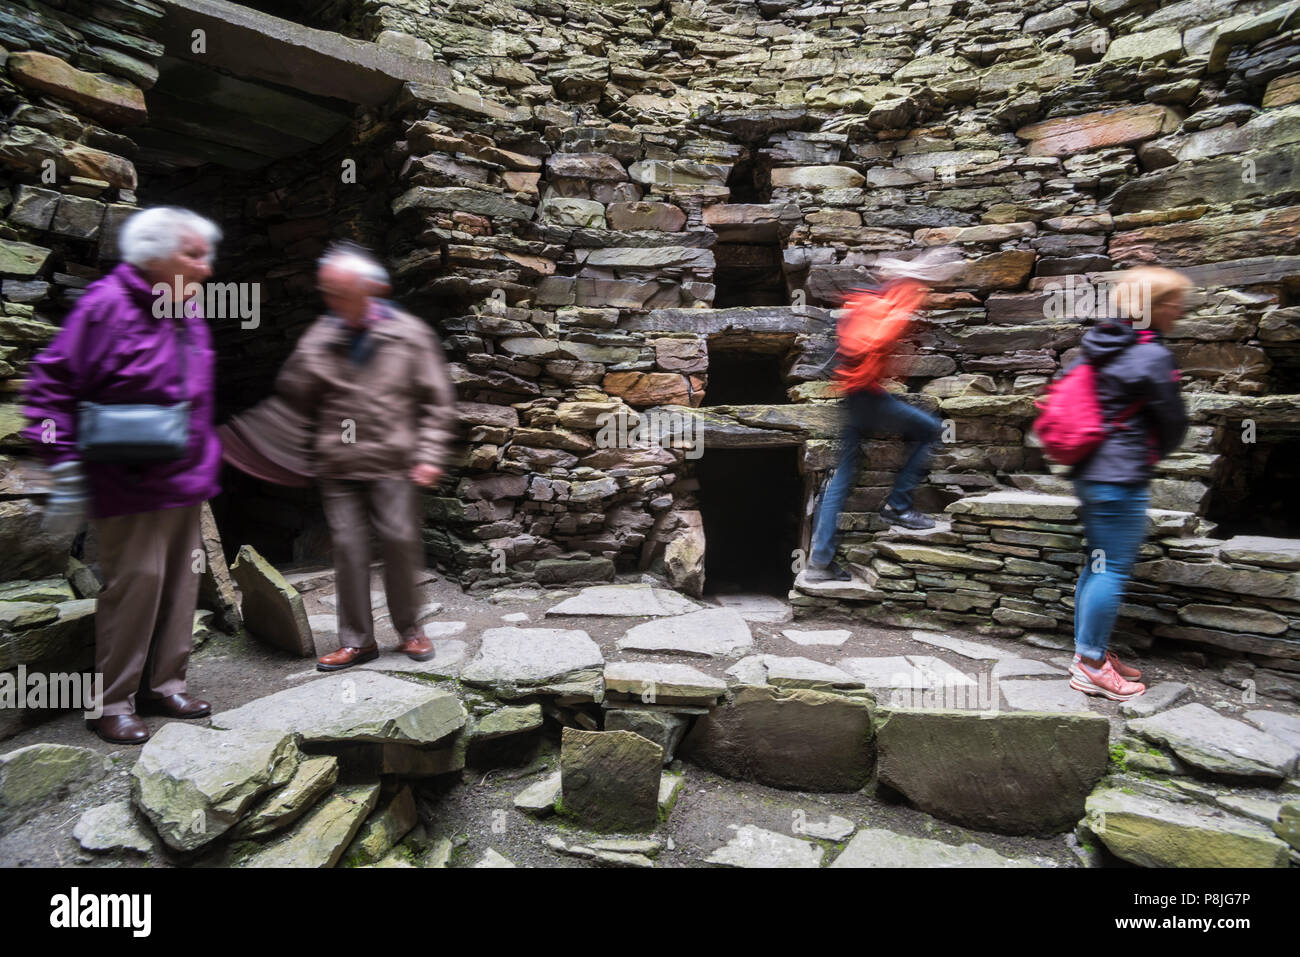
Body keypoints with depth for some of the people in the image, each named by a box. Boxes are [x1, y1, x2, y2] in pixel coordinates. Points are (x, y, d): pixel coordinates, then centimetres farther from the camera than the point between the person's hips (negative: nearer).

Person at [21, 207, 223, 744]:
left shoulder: (187, 314, 12)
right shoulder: (108, 306, -11)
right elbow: (53, 385, -11)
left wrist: (206, 462, 21)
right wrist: (66, 467, -14)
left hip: (185, 481, 8)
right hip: (130, 484, -7)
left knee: (179, 581, 11)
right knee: (135, 582, -5)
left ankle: (165, 684, 25)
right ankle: (113, 701, 12)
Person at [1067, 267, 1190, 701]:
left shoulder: (1100, 345, 10)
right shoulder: (1152, 356, -14)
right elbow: (1174, 424, -6)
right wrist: (1150, 456, 16)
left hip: (1090, 473, 9)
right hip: (1122, 479, -9)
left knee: (1097, 565, 16)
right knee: (1112, 570, 0)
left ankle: (1089, 652, 26)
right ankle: (1091, 665, 9)